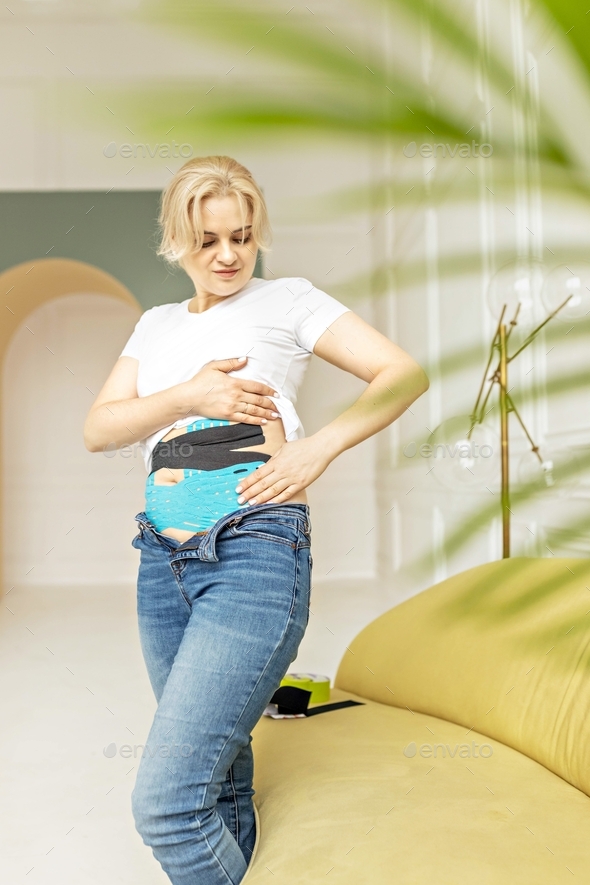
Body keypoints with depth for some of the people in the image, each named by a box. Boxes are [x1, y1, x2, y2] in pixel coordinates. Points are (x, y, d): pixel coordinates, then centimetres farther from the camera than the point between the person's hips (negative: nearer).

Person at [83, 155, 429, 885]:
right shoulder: (156, 324, 19)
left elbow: (405, 374, 0)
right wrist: (188, 396, -8)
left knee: (166, 803, -10)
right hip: (163, 561, 6)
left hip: (255, 553, -5)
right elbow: (98, 429, 8)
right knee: (220, 784, 15)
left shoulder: (287, 300, 6)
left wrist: (319, 447, -12)